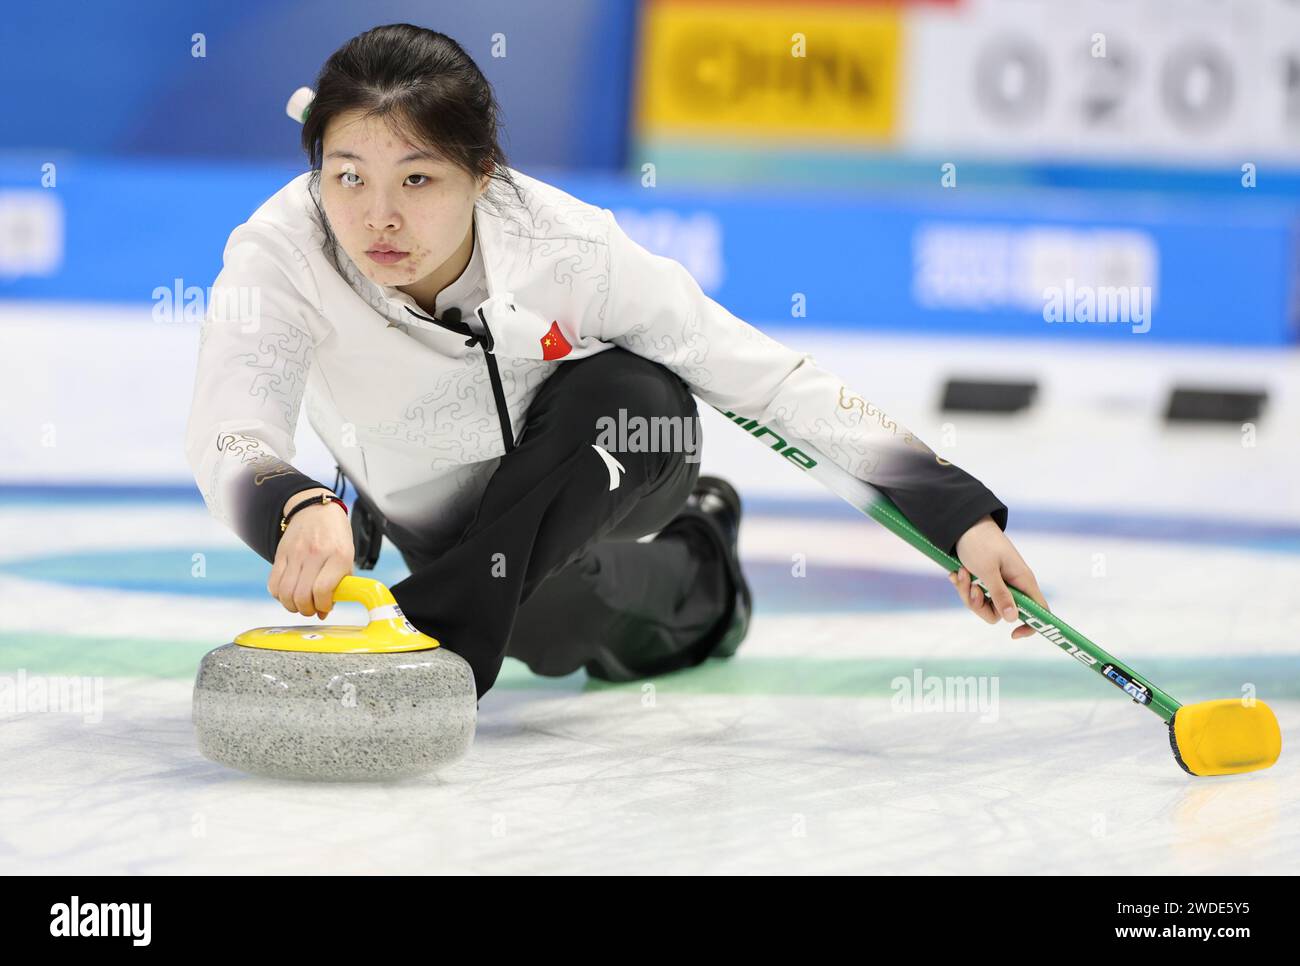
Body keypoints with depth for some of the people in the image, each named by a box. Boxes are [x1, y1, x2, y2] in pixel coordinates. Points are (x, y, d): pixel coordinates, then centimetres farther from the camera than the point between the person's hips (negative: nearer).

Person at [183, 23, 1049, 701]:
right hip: (443, 521, 4)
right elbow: (226, 432, -46)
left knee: (636, 396, -32)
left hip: (591, 478, -4)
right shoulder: (281, 252, -32)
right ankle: (689, 578, 18)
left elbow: (771, 377, -27)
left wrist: (963, 515, -31)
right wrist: (298, 508, -71)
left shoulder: (564, 246, -32)